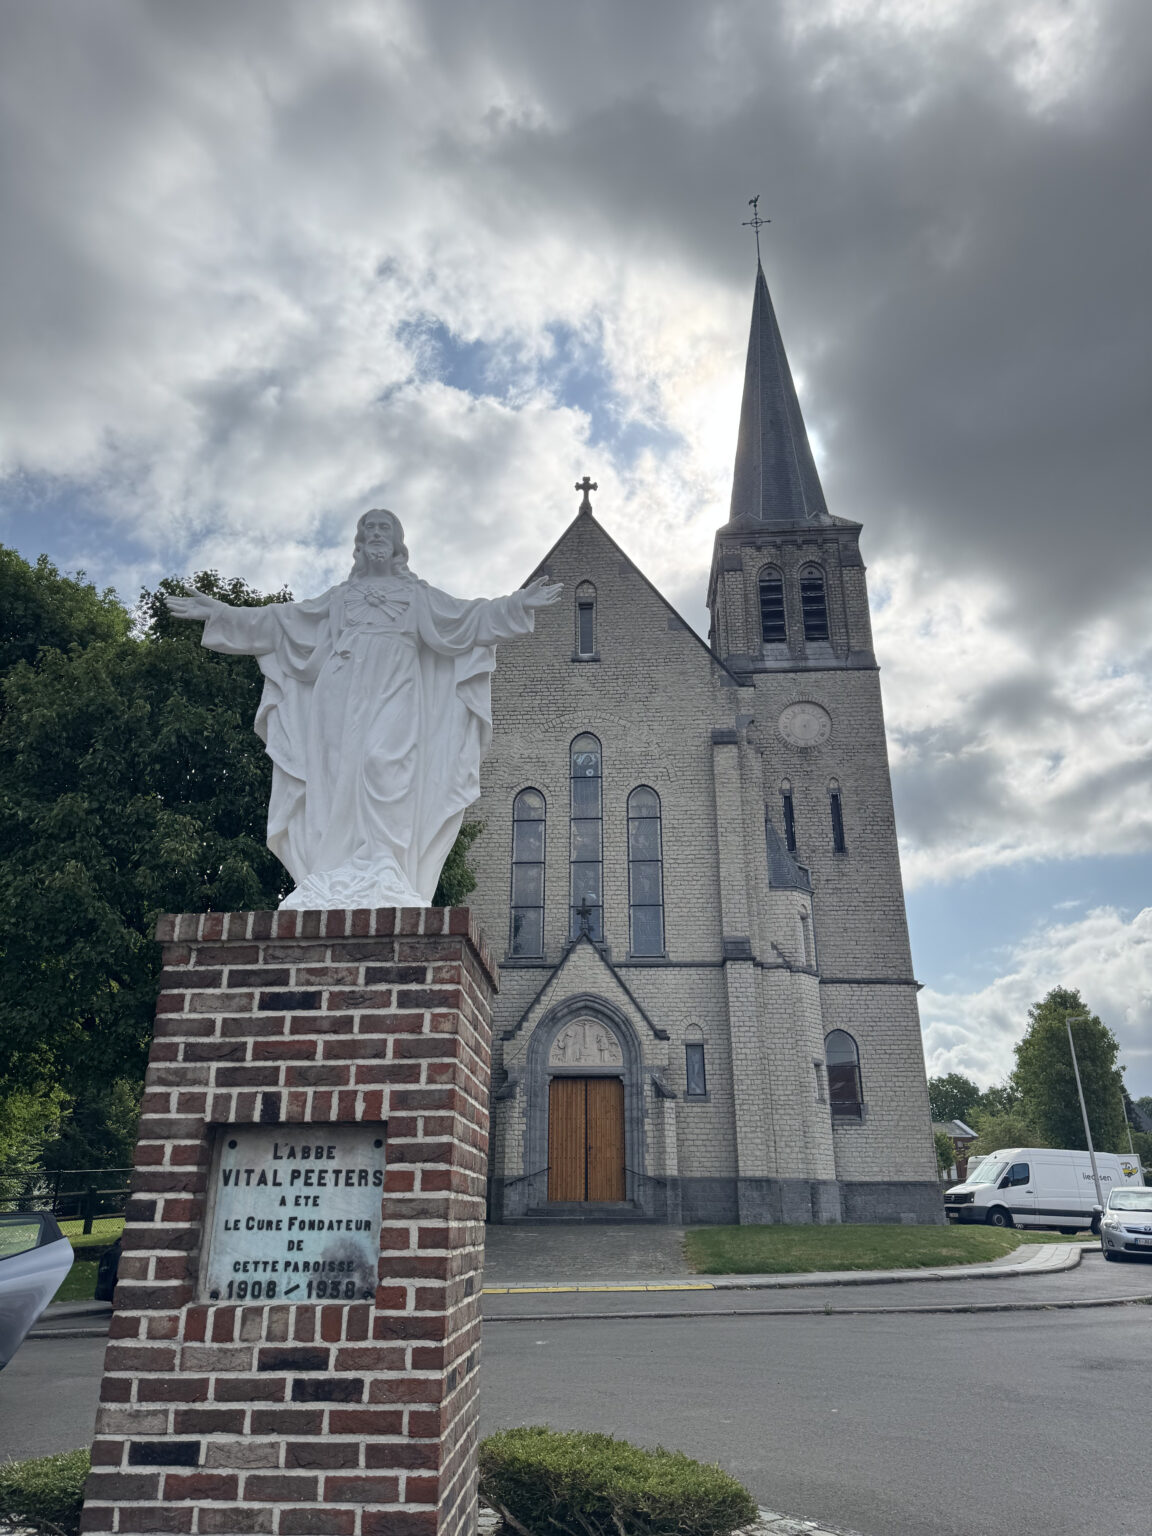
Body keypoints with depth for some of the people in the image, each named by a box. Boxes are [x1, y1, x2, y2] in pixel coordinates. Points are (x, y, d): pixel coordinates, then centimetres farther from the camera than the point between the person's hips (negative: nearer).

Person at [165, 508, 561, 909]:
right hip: (342, 693, 3)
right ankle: (338, 883, -16)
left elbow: (464, 617, 9)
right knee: (338, 778, -12)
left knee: (383, 760, -27)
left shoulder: (416, 593, 22)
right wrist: (221, 613, 25)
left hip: (393, 690, -3)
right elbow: (281, 621, 28)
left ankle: (383, 874, -33)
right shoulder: (342, 594, 28)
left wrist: (519, 604, -4)